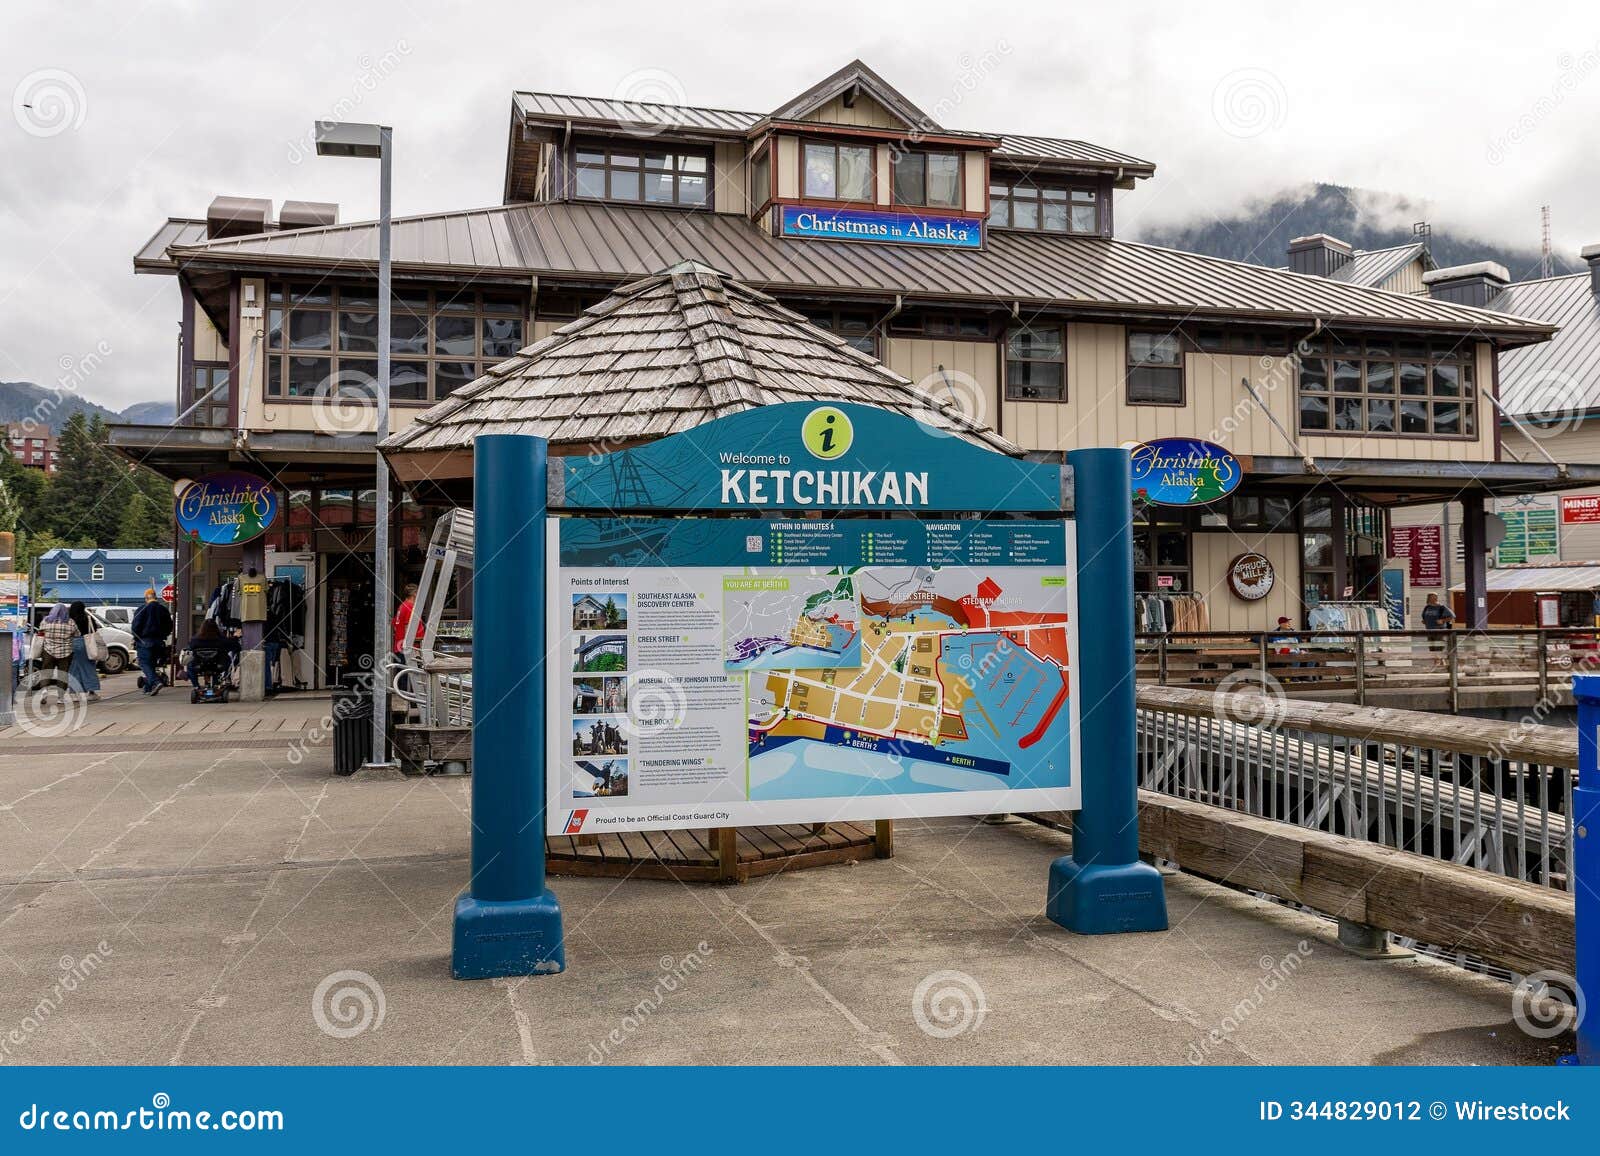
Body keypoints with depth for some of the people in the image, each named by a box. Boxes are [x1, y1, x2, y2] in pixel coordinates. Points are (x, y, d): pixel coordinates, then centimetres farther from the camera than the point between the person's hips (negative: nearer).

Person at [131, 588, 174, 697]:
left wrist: (136, 638, 4)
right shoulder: (163, 610, 9)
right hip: (159, 642, 5)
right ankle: (148, 688, 15)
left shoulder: (142, 609, -7)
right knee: (152, 664, 14)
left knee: (144, 663, -6)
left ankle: (155, 682, -27)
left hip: (144, 641, -5)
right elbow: (169, 627, 13)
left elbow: (136, 626, -9)